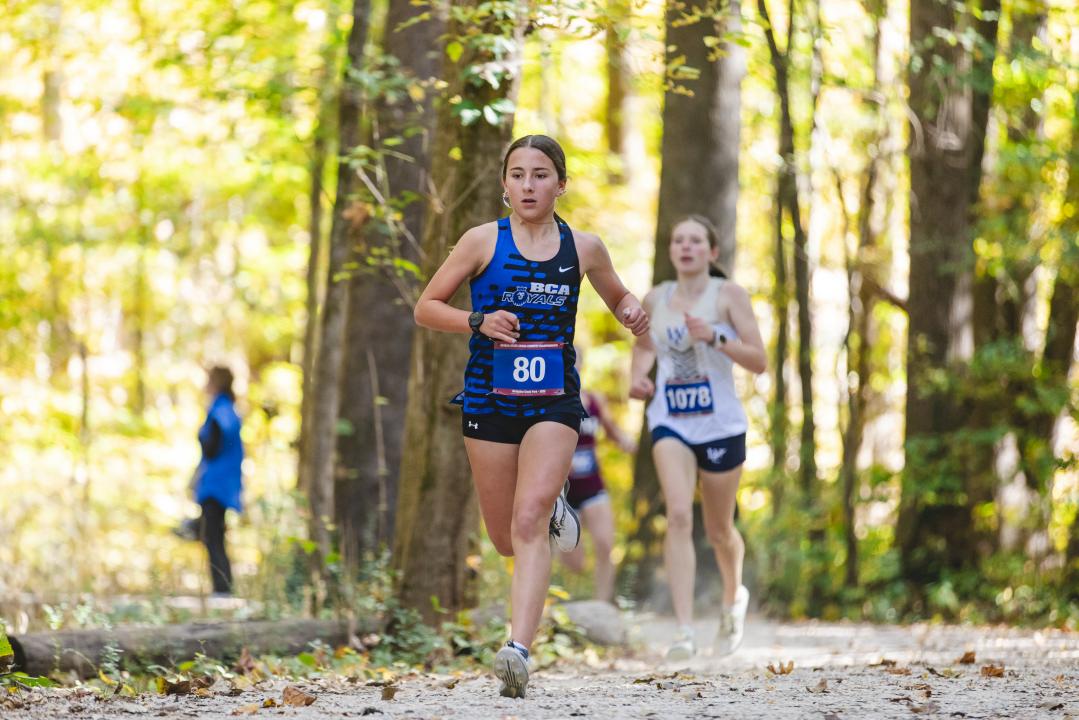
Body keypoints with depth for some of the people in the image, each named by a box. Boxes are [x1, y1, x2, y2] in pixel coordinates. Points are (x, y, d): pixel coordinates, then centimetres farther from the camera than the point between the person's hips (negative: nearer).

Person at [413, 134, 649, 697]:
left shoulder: (583, 248, 3)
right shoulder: (483, 241, -2)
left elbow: (618, 297, 21)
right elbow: (426, 308, 2)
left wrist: (633, 314, -3)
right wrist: (478, 321, -16)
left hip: (555, 402, -1)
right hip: (489, 397, 1)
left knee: (528, 523, -20)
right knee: (505, 540, 11)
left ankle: (518, 650, -26)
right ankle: (552, 509, 47)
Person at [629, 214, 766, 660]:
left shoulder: (728, 295, -5)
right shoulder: (655, 299, 5)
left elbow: (758, 361, -9)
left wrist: (714, 338, -23)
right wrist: (637, 377, 4)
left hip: (721, 425, -1)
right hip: (670, 422, 1)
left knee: (718, 530, 12)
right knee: (678, 515, -20)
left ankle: (733, 598, 45)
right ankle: (684, 631, -25)